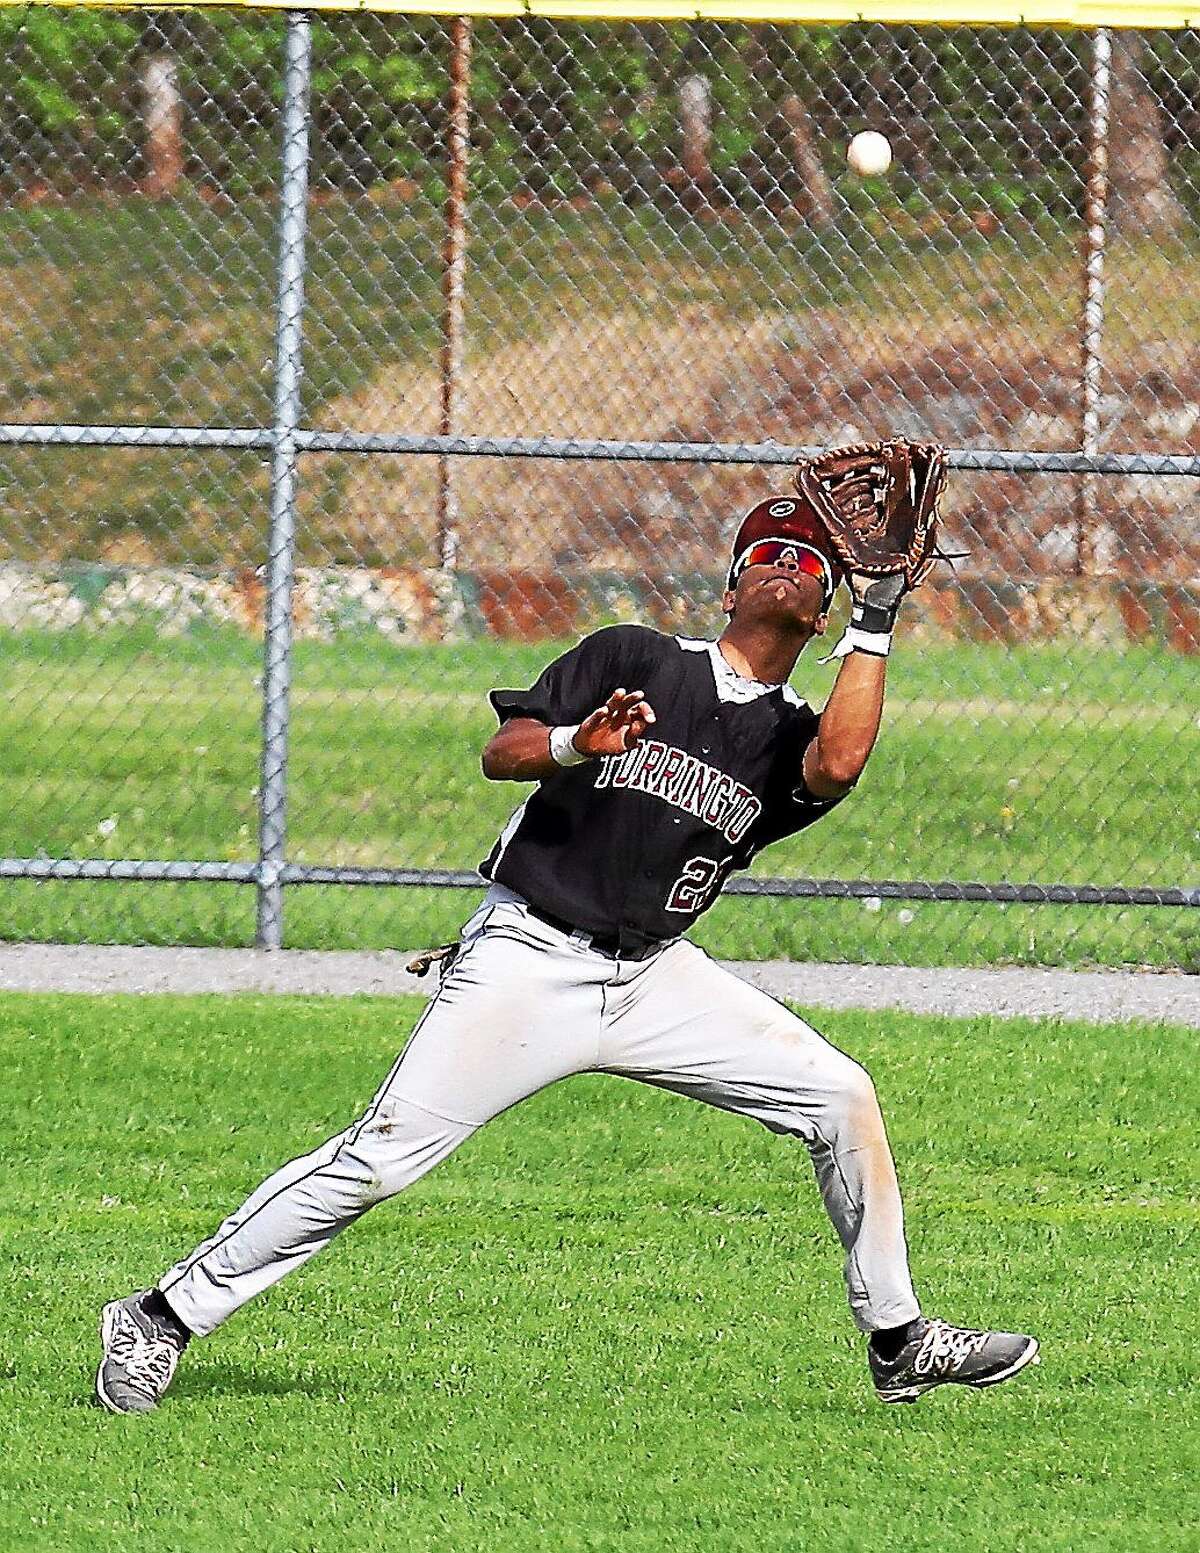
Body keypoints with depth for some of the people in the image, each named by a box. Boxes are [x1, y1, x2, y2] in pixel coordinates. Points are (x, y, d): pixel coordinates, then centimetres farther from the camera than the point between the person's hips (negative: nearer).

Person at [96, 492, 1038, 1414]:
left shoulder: (793, 736, 7)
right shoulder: (634, 659, 2)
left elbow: (838, 766, -17)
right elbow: (501, 752, -5)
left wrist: (874, 631, -15)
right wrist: (577, 743, -26)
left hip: (654, 976, 4)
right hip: (529, 958, -4)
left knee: (841, 1099, -4)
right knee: (382, 1158, -13)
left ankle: (898, 1341, 8)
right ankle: (165, 1317, -7)